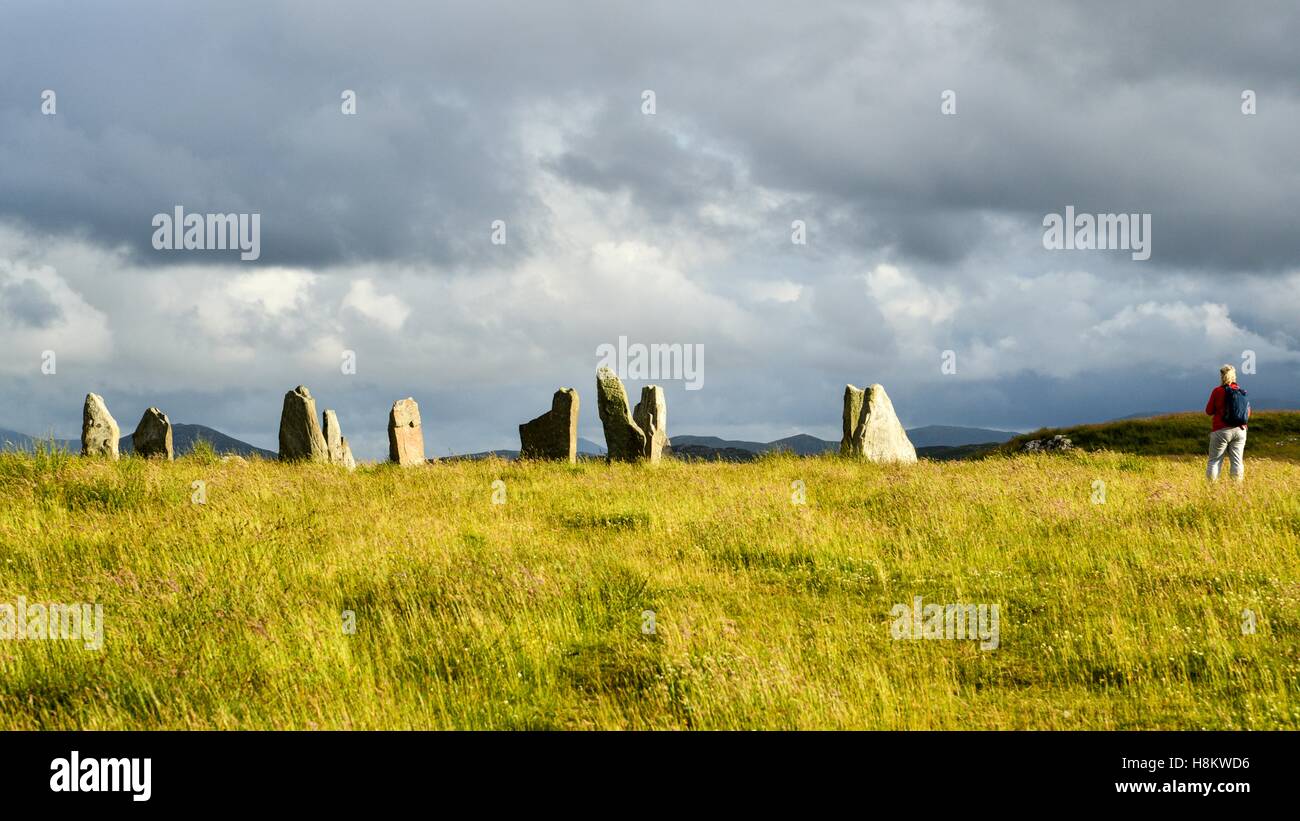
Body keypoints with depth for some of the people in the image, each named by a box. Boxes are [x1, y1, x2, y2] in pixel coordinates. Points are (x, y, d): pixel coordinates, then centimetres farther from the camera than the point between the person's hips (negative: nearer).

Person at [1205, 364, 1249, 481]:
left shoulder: (1217, 391, -7)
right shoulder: (1241, 391, 3)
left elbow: (1208, 411, 0)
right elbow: (1248, 413, 10)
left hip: (1221, 431, -4)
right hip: (1239, 430, 4)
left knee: (1214, 460, 2)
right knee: (1237, 461, 6)